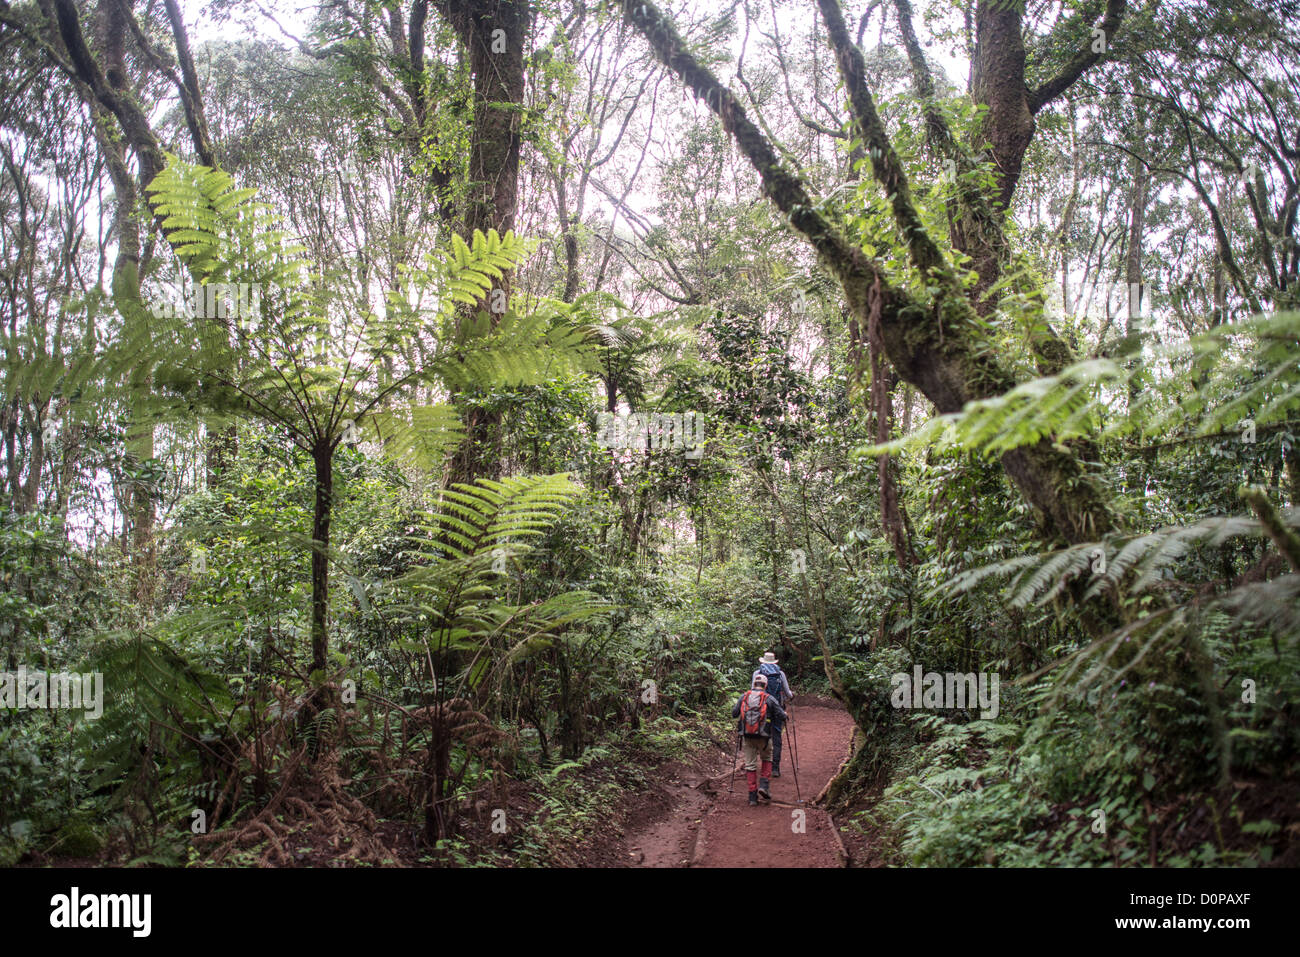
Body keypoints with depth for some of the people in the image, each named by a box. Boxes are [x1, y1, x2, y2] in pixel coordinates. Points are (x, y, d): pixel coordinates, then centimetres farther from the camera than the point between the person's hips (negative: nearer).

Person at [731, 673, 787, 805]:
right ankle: (764, 784, 4)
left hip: (747, 736, 2)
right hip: (763, 736, -2)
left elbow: (734, 714, 10)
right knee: (767, 759, 21)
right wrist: (784, 714, 20)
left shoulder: (744, 696, 4)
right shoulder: (769, 699, -3)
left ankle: (753, 795, 6)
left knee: (750, 764, 9)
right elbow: (781, 716, -3)